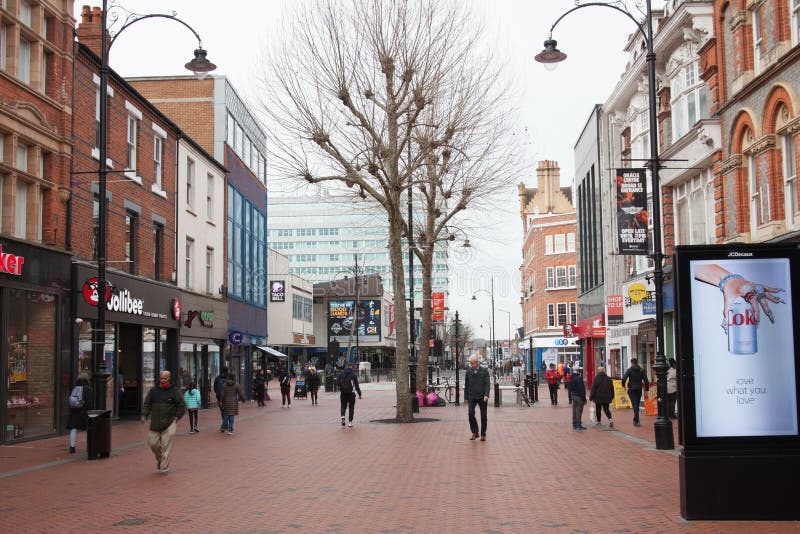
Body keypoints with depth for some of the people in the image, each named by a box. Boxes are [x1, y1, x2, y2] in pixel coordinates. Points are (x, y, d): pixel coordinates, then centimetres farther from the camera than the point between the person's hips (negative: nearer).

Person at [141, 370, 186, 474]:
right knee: (153, 443, 5)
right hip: (155, 423, 4)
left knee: (166, 445, -7)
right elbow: (147, 404, 15)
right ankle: (159, 460, 33)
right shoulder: (153, 390, 9)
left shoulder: (174, 391, 0)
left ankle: (164, 468, -1)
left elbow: (182, 406, 3)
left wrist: (176, 417, -4)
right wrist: (144, 415, 1)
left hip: (169, 424, -4)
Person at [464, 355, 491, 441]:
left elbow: (487, 384, -6)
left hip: (482, 397, -1)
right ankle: (474, 432, 0)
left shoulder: (484, 371, -1)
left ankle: (483, 435, 15)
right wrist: (466, 397, 11)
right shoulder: (468, 371, 6)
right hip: (472, 396, 1)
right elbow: (466, 385, 13)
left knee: (483, 416, 3)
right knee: (471, 413, -14)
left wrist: (486, 395, -20)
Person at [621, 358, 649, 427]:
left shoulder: (629, 370, -6)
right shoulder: (641, 370, 4)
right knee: (637, 404, 16)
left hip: (632, 389, -3)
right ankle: (636, 420, 25)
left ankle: (636, 420, -14)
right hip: (639, 389, 3)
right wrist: (646, 389, 5)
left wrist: (623, 385, -1)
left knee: (634, 404, -5)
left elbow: (624, 378, -18)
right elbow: (646, 380, 0)